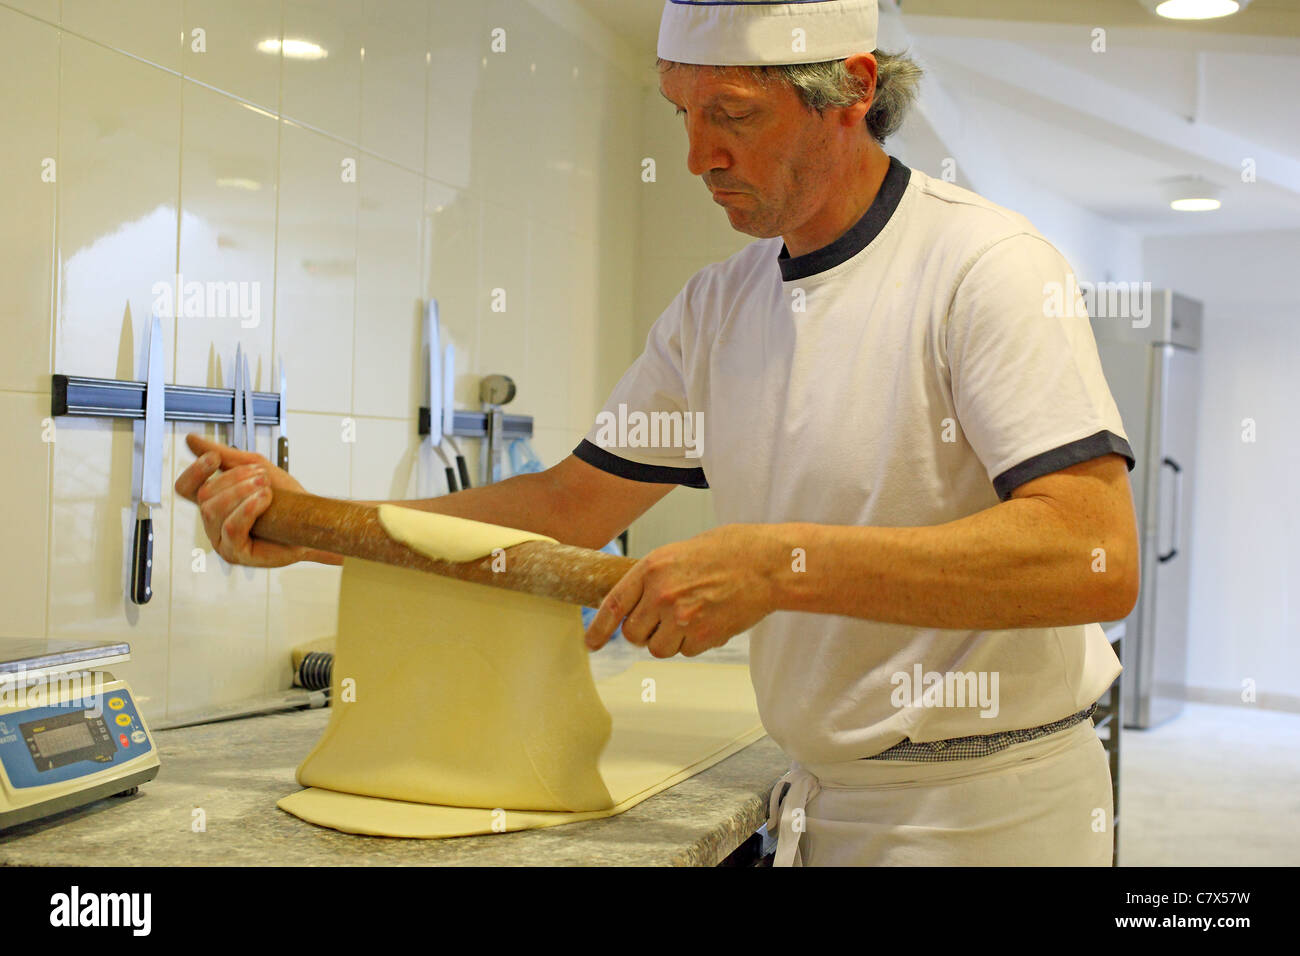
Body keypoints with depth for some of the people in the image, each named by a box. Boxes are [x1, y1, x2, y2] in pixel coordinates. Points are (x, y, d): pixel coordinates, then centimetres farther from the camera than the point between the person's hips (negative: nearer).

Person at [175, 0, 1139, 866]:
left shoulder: (985, 265, -17)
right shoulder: (717, 306, 6)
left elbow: (1097, 559, -27)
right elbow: (572, 506, 6)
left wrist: (783, 563, -31)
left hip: (985, 805, -6)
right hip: (824, 800, 6)